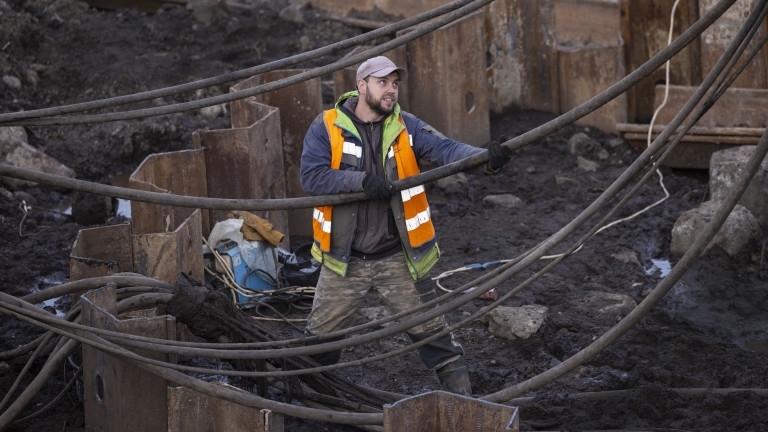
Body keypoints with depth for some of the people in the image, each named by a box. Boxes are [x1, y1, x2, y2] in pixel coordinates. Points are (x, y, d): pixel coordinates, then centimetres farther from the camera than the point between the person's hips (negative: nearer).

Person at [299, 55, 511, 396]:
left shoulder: (407, 128, -3)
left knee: (432, 332, 5)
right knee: (320, 339, 13)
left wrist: (485, 159, -39)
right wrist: (361, 180, -30)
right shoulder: (327, 128, -7)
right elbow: (311, 177, -18)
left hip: (398, 260, 0)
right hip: (344, 259, 0)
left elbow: (446, 150, -19)